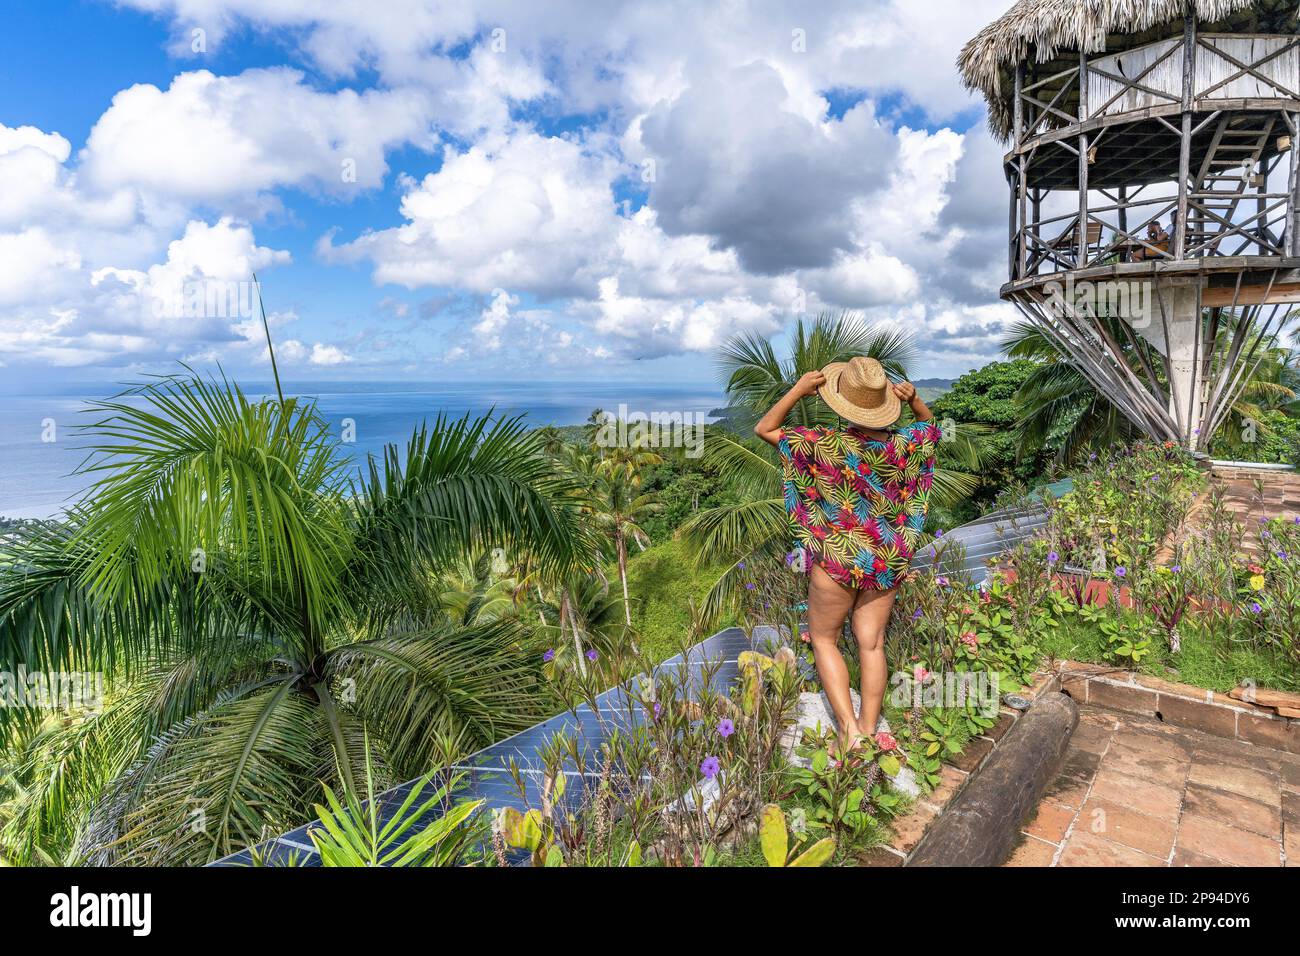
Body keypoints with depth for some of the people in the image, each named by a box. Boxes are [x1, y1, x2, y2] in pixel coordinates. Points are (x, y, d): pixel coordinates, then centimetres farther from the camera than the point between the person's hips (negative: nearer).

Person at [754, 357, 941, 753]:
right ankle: (870, 734, 21)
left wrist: (799, 389, -17)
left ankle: (849, 727, 8)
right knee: (872, 645, 14)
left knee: (824, 639, 16)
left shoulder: (825, 446, -22)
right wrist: (915, 400, -4)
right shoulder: (902, 446, -10)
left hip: (837, 560, -4)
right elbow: (931, 427, 14)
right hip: (889, 561, 4)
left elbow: (764, 428, -12)